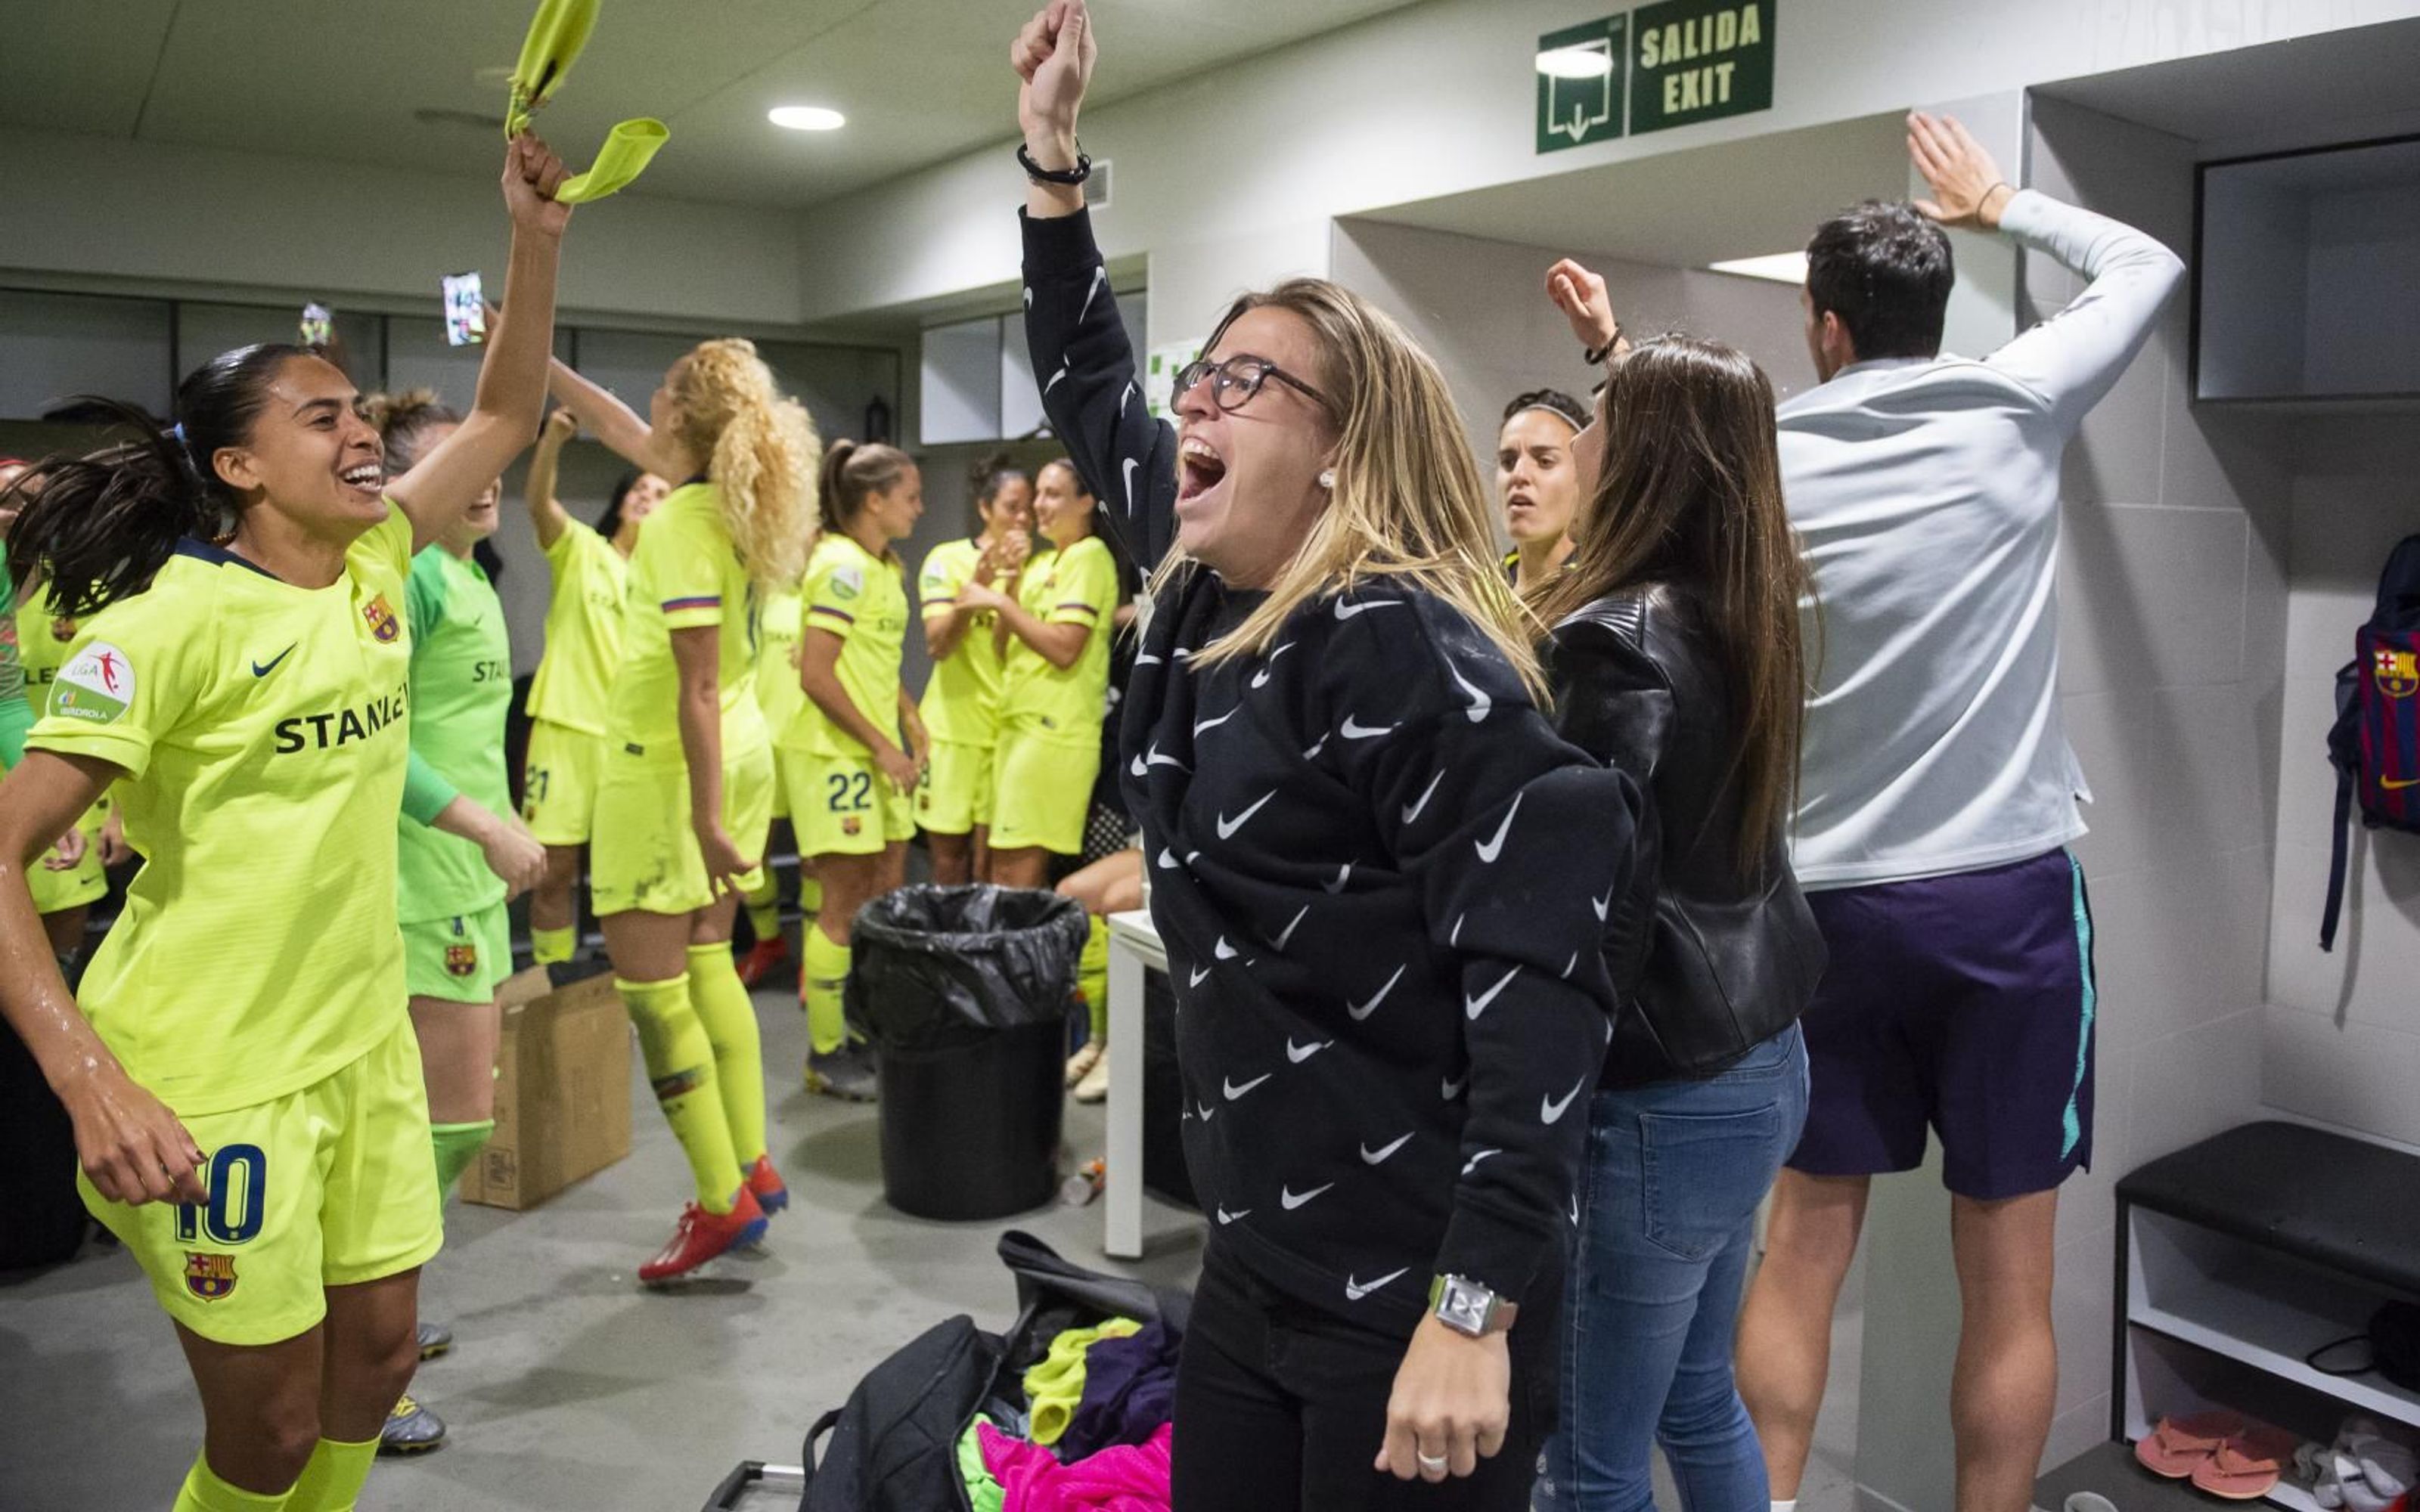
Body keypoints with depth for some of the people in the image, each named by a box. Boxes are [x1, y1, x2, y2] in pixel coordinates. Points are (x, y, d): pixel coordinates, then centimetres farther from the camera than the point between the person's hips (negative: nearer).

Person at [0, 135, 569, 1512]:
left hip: (364, 1040, 6)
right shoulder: (167, 622, -16)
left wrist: (537, 236, -2)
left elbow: (507, 414, 10)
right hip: (210, 1077, -6)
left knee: (378, 1356, 16)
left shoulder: (376, 567, 3)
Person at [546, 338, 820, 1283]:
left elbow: (698, 689, -23)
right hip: (738, 756, 9)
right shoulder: (726, 499, 5)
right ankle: (752, 1165, 24)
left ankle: (722, 1200, 4)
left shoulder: (683, 523, -20)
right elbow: (628, 438, 24)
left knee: (651, 987, -1)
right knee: (706, 966, 17)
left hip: (669, 770, -9)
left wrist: (704, 819, -21)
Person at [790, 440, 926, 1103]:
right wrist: (880, 745, -16)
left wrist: (911, 724, 8)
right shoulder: (842, 564, -14)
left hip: (876, 753, 9)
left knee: (887, 896, 12)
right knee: (847, 904, -3)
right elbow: (815, 675, -19)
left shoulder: (888, 568, 14)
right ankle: (826, 1054, 8)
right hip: (834, 751, -9)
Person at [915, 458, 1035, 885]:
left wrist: (1016, 582, -16)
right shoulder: (947, 559, -1)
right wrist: (980, 583, -22)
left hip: (1005, 728, 2)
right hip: (954, 725, -2)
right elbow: (938, 645, -11)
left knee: (988, 858, 1)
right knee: (949, 856, 3)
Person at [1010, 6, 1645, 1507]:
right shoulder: (1205, 596, 4)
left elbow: (1542, 970, -24)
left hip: (1415, 1297, -8)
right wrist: (1052, 150, 20)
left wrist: (1473, 1313, -26)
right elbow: (1091, 393, 21)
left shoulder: (1396, 645, -19)